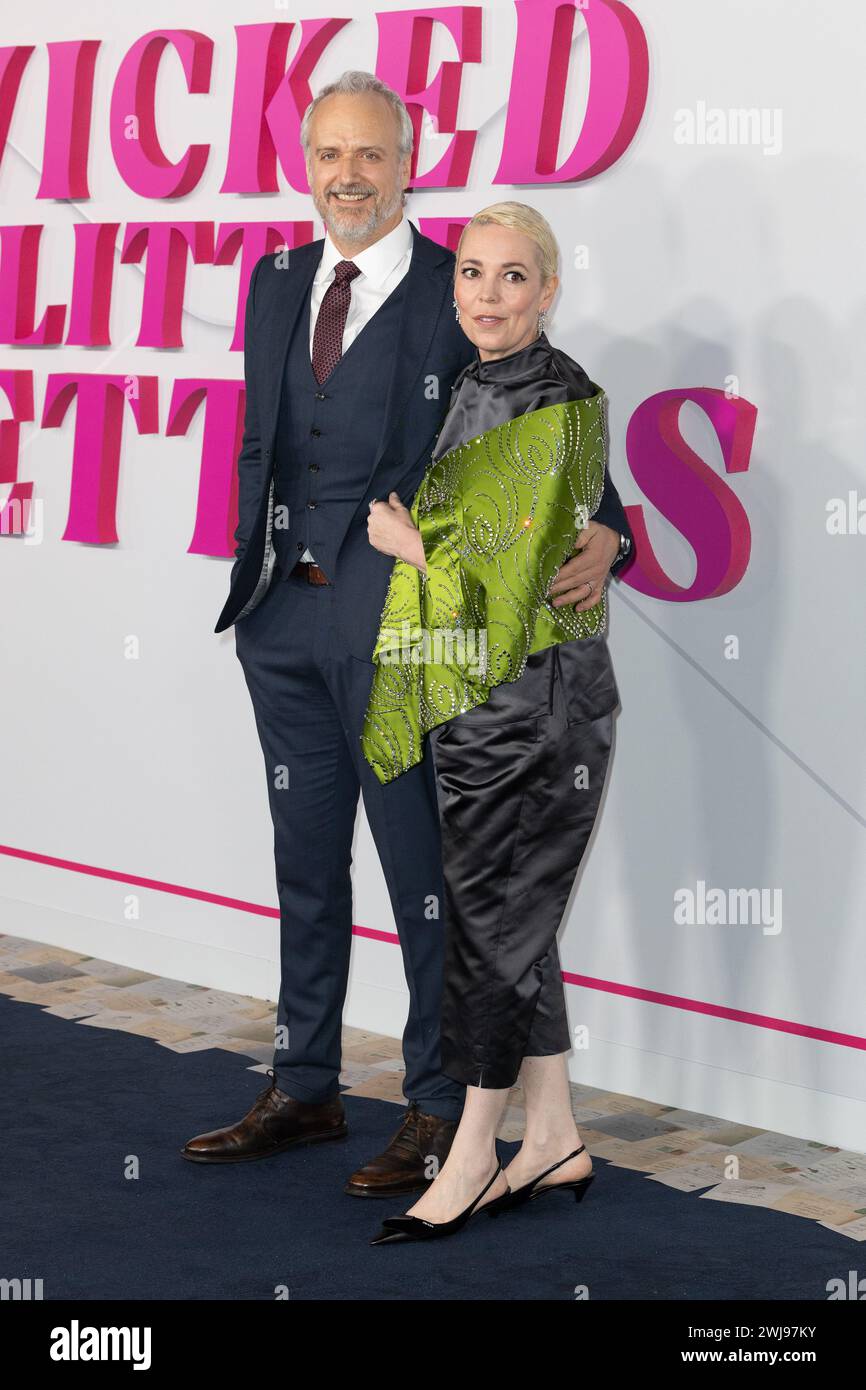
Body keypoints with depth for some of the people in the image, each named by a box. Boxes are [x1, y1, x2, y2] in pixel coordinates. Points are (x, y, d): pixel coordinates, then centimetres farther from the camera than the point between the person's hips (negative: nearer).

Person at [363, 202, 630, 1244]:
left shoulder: (562, 402, -14)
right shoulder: (469, 391, 11)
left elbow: (523, 569, -18)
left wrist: (409, 541, -7)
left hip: (535, 698, -8)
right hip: (473, 694, 8)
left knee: (494, 918, -3)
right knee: (513, 918, 12)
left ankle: (471, 1158, 7)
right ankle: (554, 1139, 21)